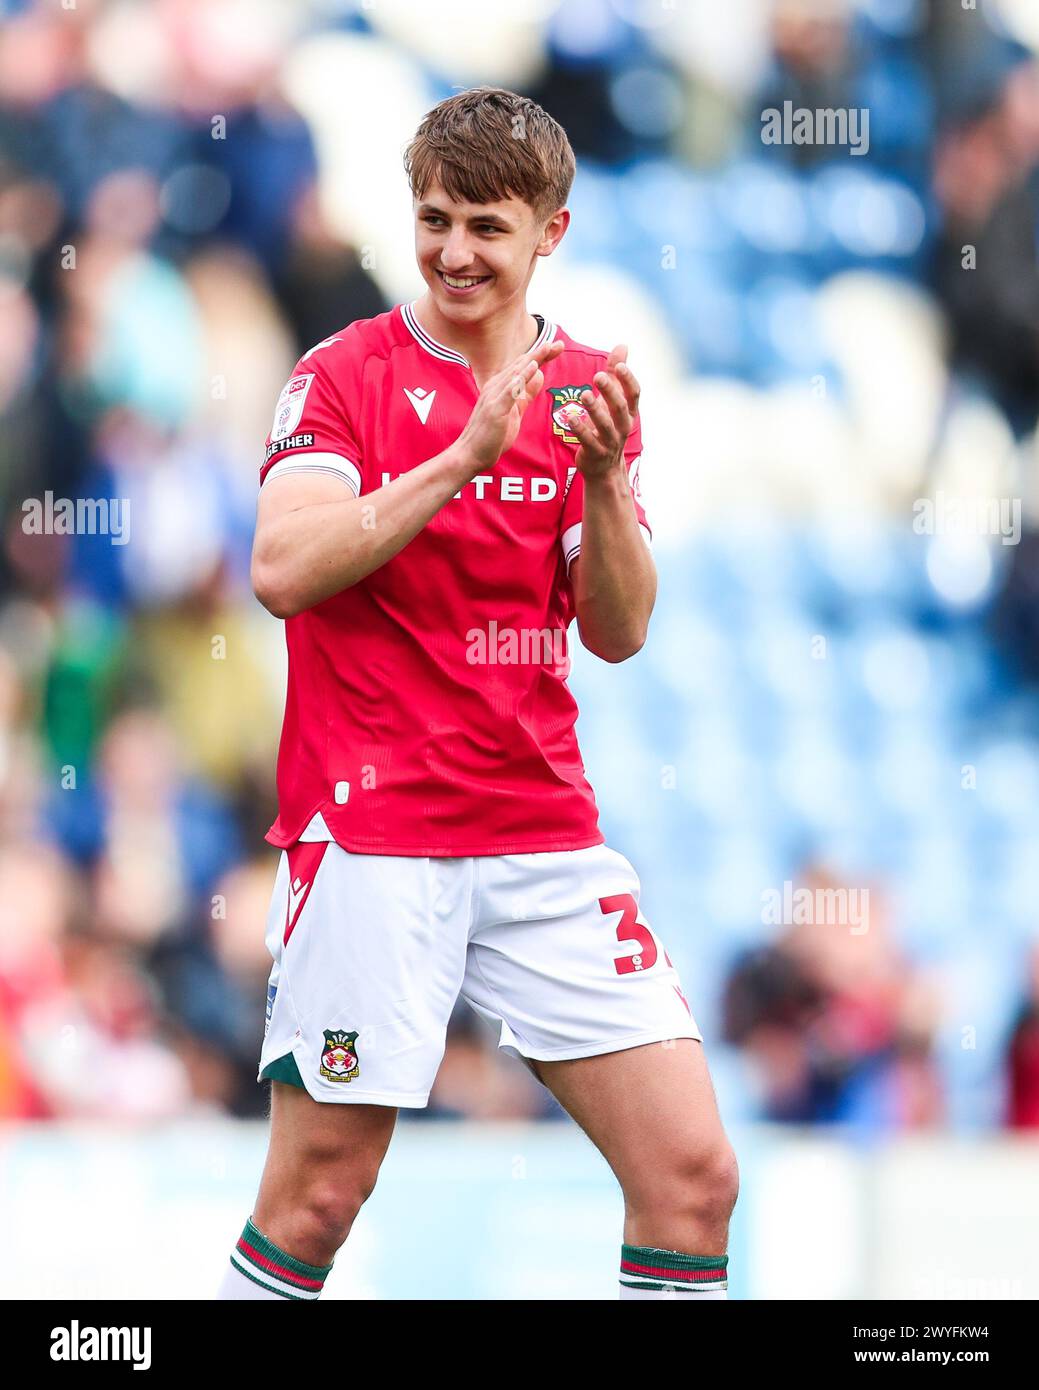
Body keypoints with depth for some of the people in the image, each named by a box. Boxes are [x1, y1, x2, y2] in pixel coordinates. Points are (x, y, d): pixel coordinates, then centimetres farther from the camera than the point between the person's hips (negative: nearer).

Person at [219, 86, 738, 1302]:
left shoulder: (587, 392, 9)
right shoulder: (348, 374, -2)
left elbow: (616, 633, 4)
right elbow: (282, 571, -17)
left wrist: (603, 476, -14)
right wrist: (464, 457, -24)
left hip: (546, 842, 4)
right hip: (370, 833, -4)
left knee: (692, 1175, -4)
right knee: (315, 1200, -3)